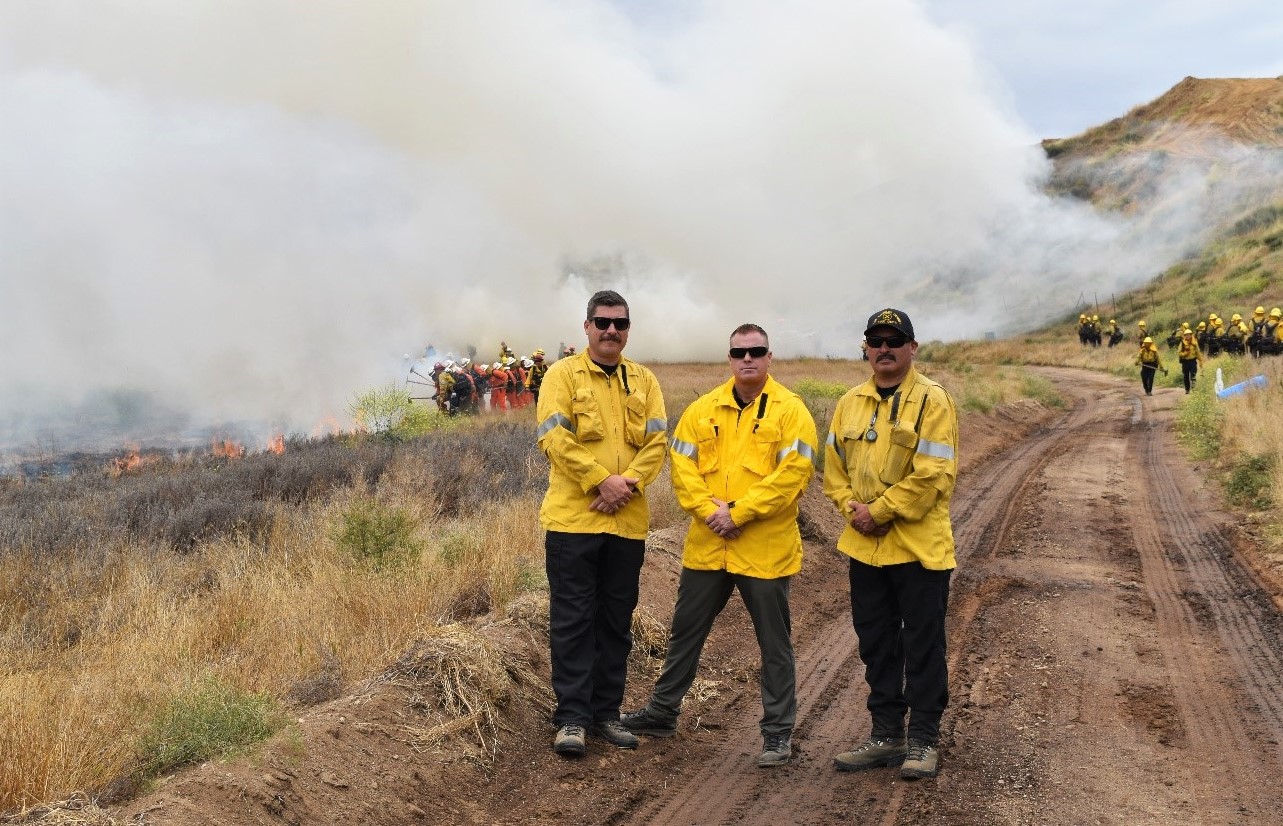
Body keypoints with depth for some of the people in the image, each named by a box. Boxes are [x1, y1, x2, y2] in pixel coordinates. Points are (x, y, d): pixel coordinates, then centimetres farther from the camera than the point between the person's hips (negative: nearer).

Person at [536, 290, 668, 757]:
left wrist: (629, 484, -15)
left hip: (628, 522, 4)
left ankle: (606, 713, 20)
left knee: (616, 620, 10)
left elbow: (657, 442, 2)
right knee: (573, 619, -1)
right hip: (573, 519, -4)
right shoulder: (562, 375, 0)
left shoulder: (644, 381, 12)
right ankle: (572, 718, 5)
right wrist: (602, 480, -19)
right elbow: (554, 437, -12)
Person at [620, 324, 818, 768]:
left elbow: (794, 472, -15)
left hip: (766, 548, -4)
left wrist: (739, 512, -19)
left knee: (774, 642, 6)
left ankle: (778, 731, 17)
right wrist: (708, 509, -12)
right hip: (706, 545, 4)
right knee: (686, 631, 16)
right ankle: (662, 712, 31)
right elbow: (681, 463, 3)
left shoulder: (790, 410, -6)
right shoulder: (704, 409, 7)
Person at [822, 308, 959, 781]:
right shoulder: (850, 403, 10)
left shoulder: (932, 401, -10)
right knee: (876, 644, 14)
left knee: (922, 645, 3)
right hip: (865, 546, 6)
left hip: (919, 546, -6)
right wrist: (853, 508, -7)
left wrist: (879, 511, -17)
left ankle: (923, 740, 13)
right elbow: (834, 467, 11)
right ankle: (885, 735, 25)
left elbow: (933, 474, -18)